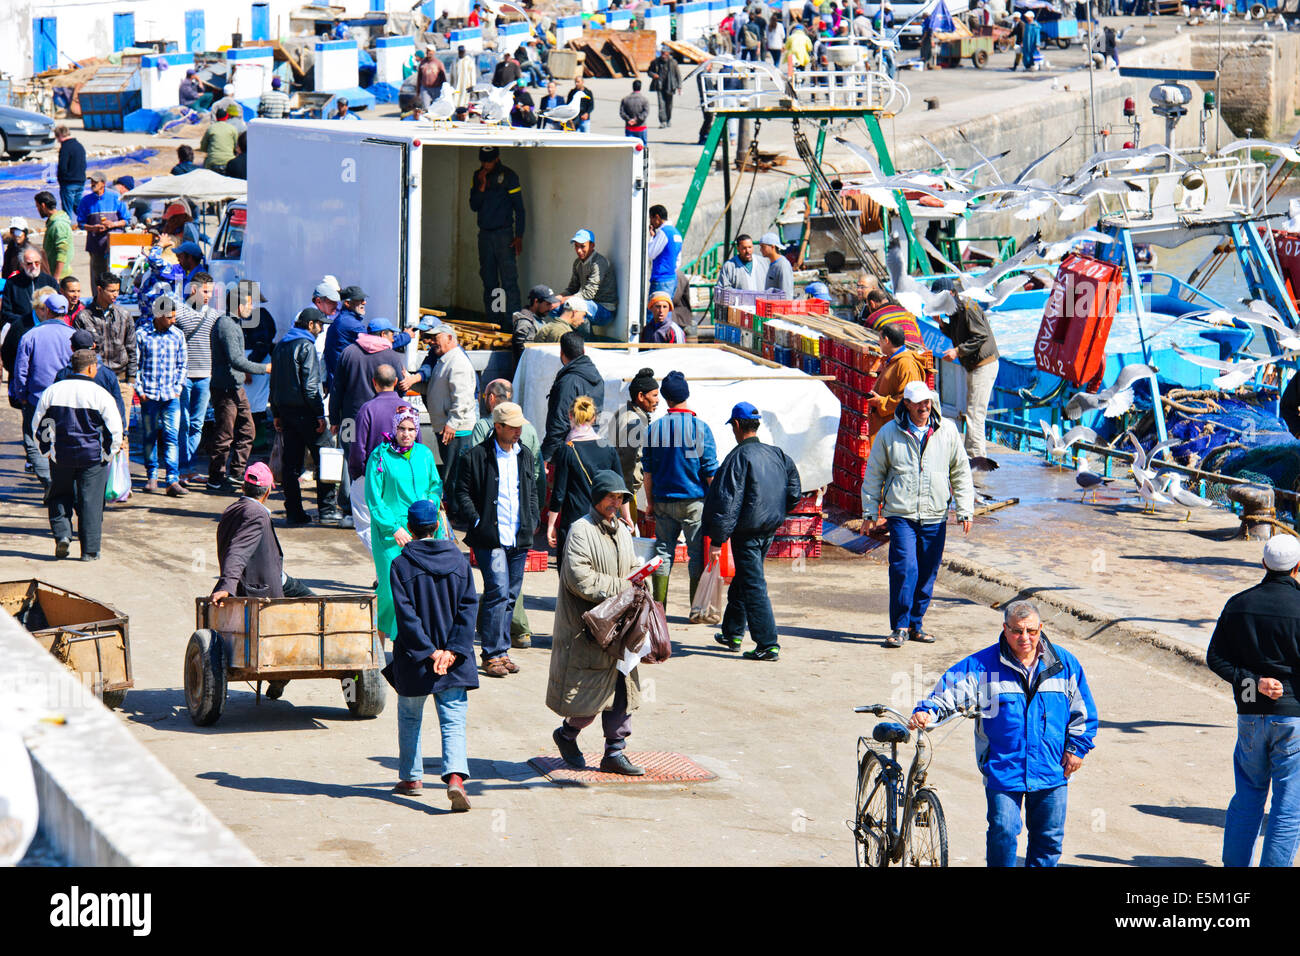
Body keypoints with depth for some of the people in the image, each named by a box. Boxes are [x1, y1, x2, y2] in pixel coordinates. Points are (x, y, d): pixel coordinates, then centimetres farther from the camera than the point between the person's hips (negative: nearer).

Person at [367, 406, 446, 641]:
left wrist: (431, 501, 0)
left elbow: (436, 485, 22)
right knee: (392, 588, -5)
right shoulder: (380, 456, -4)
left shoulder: (425, 454, 9)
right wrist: (394, 528, -11)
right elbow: (373, 499, -5)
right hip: (390, 533, -4)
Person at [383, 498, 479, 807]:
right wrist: (452, 649, -9)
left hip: (414, 661, -1)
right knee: (453, 723, 0)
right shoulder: (458, 559, 1)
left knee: (409, 718, 19)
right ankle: (455, 776, -22)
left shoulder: (401, 565, -8)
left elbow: (405, 614, -14)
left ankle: (411, 778, 28)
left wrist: (428, 651, -12)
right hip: (454, 658, 2)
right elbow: (469, 607, -5)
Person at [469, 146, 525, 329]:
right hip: (485, 234, 5)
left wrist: (519, 236, -9)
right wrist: (482, 186, -10)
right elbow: (473, 206, 5)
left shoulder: (509, 176, -4)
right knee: (489, 282, 6)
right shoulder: (477, 176, 9)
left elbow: (519, 208, -3)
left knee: (509, 281, -11)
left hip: (504, 234, -5)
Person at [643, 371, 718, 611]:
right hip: (694, 501, -3)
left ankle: (658, 607, 9)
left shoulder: (654, 428, 1)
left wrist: (650, 502, 15)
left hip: (663, 501, 3)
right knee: (697, 554, 4)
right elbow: (710, 471, -6)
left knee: (663, 551, 10)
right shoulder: (700, 428, -8)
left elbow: (648, 471, 6)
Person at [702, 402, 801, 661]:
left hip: (746, 530, -8)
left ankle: (769, 645, -7)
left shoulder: (739, 457, -15)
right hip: (769, 530, 8)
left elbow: (728, 501, -17)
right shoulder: (777, 454, 6)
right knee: (742, 581, 22)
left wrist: (717, 539, -13)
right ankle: (733, 633, 34)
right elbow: (794, 492, 9)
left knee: (753, 586, -4)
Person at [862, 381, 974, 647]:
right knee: (904, 568, -14)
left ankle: (915, 624, 20)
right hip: (901, 515, -2)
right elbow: (874, 474, 11)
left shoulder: (947, 431, 5)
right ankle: (900, 627, -6)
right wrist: (871, 511, 9)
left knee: (927, 574, 6)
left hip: (935, 517, 2)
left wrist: (964, 510, 8)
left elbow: (961, 472, 12)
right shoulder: (889, 433, 2)